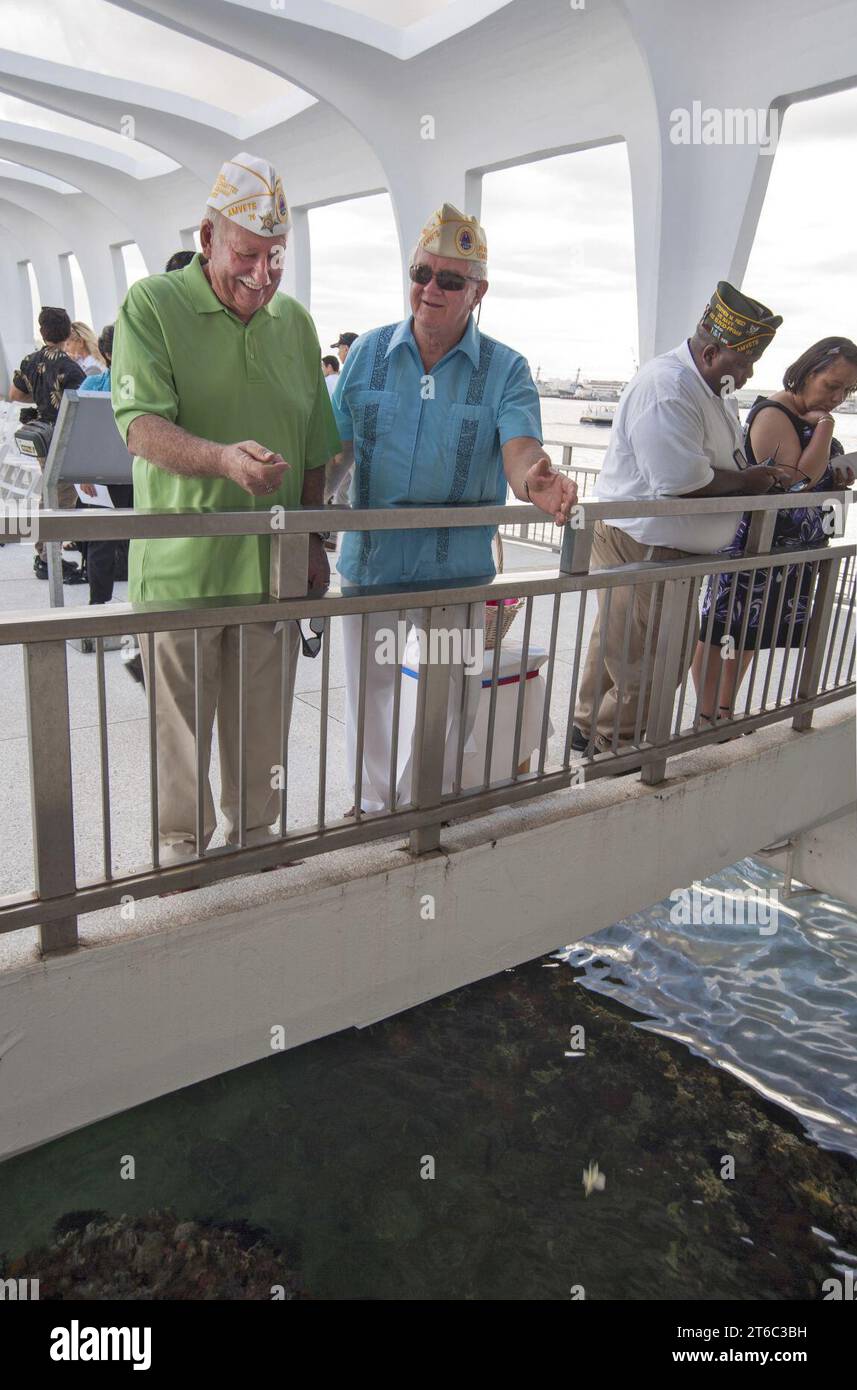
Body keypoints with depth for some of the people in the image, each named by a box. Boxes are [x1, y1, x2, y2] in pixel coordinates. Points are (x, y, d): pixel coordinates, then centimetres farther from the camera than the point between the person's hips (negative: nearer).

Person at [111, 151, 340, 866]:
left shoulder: (295, 320, 11)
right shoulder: (152, 305, -4)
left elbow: (314, 446, 16)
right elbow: (142, 426, -17)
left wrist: (313, 542, 12)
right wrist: (224, 458, -35)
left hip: (274, 561, 4)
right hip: (181, 560, -4)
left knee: (262, 721, 14)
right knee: (181, 720, 8)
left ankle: (255, 835, 35)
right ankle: (181, 843, 29)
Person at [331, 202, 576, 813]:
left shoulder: (506, 369, -4)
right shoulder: (369, 352, 2)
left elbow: (520, 450, -20)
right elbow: (335, 448, 2)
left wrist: (534, 480, -44)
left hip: (458, 568, -1)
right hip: (370, 558, 2)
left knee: (452, 702, 10)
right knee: (370, 690, 15)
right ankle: (375, 808, 37)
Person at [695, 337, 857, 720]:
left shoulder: (812, 415, 13)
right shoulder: (773, 414, -15)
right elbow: (795, 480, -24)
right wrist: (825, 427, -17)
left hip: (792, 551, 9)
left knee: (749, 634, 14)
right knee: (723, 631, -1)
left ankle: (724, 712, 24)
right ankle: (707, 718, 7)